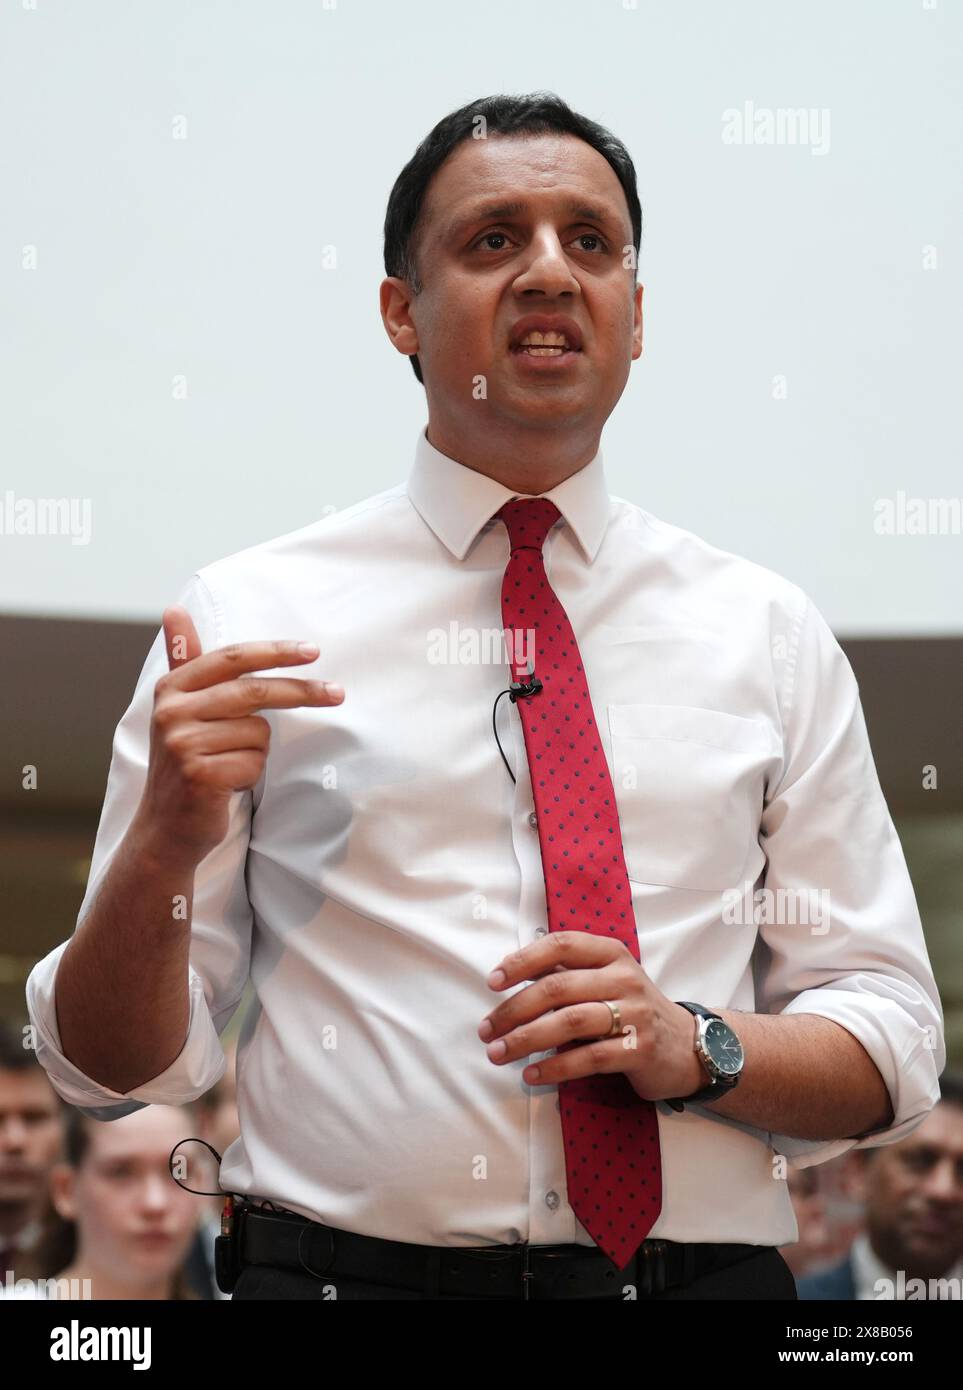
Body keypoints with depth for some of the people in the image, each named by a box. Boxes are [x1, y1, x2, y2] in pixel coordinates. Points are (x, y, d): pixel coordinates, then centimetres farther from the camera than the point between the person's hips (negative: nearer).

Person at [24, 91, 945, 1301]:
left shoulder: (769, 633, 8)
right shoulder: (244, 616, 1)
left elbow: (894, 1054, 7)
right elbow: (114, 1069, 0)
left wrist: (693, 1045, -13)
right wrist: (162, 849, -19)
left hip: (700, 1267, 2)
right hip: (346, 1267, -1)